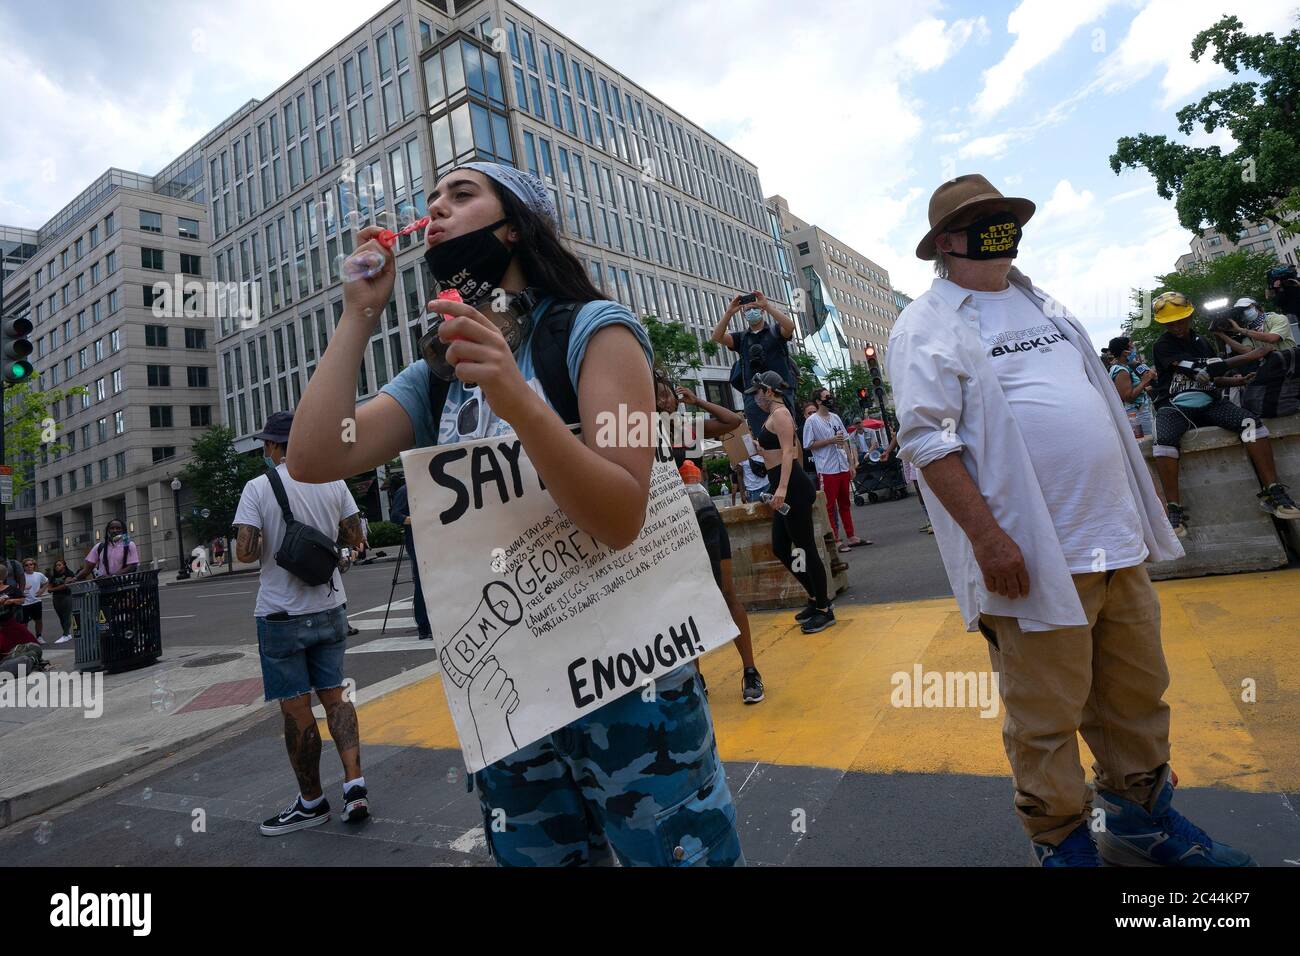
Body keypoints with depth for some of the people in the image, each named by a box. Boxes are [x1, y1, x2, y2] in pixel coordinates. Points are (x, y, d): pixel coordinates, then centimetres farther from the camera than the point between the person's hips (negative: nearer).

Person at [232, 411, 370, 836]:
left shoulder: (259, 487, -10)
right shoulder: (333, 482, 1)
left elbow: (244, 552, -16)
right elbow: (355, 537, 3)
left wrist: (263, 545, 5)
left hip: (282, 614, -4)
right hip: (330, 608, 4)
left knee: (296, 708, 6)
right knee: (334, 694, 15)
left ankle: (311, 802, 19)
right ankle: (354, 782, 6)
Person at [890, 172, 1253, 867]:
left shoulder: (1040, 303, 17)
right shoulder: (927, 327, -7)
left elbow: (1097, 396, 24)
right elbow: (925, 439, -17)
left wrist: (1136, 510, 20)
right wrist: (987, 536, -23)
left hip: (1118, 536, 8)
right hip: (1034, 555, -8)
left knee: (1138, 692, 19)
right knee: (1046, 718, 5)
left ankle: (1142, 814, 40)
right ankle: (1059, 839, 26)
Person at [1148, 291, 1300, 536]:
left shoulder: (1203, 344, 17)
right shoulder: (1162, 346, -2)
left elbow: (1211, 378, 25)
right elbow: (1199, 369, -13)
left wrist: (1233, 381, 4)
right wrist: (1248, 357, -9)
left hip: (1208, 403, 5)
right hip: (1175, 406, -5)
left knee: (1251, 422, -24)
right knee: (1164, 440, -37)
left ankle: (1272, 493, -21)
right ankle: (1175, 510, -34)